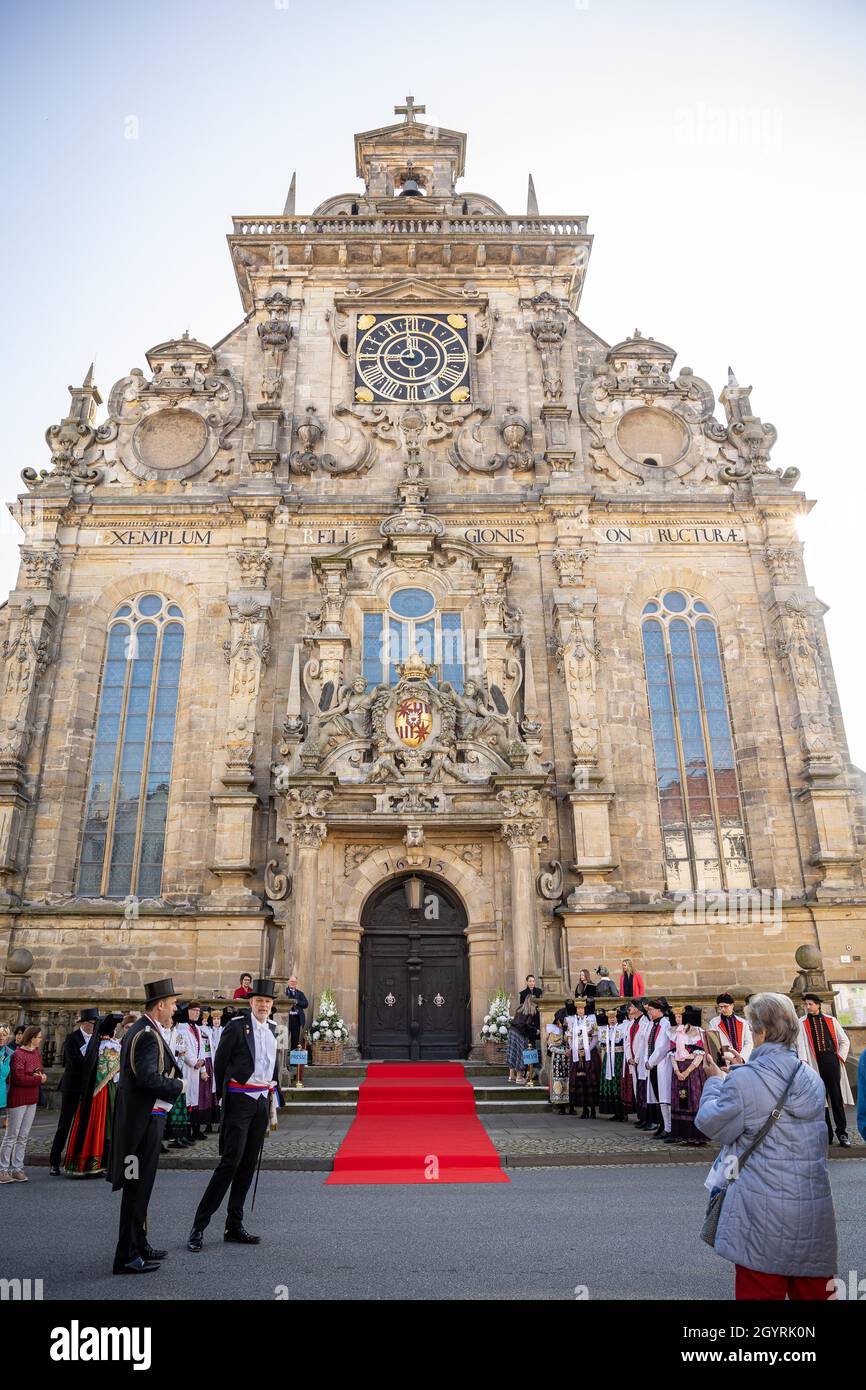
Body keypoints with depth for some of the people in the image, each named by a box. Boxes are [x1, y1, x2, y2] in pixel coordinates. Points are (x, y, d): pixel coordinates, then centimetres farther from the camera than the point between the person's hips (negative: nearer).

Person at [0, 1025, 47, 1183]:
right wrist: (38, 1079, -14)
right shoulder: (18, 1055, -15)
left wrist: (42, 1076, -8)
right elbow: (18, 1078, -21)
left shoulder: (37, 1054, 11)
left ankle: (17, 1168, 17)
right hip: (17, 1100, -7)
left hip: (31, 1100, 7)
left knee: (23, 1137, 10)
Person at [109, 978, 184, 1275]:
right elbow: (148, 1078, -30)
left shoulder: (141, 1030, 11)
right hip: (144, 1119, -10)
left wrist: (166, 1032, 7)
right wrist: (178, 1085, -15)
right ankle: (127, 1256, 10)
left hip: (140, 1116, 10)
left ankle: (138, 1244, 33)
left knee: (139, 1184, 20)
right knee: (138, 1185, 0)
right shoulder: (148, 1035, -21)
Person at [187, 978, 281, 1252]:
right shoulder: (236, 1026, -9)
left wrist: (272, 1102, 17)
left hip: (262, 1100, 6)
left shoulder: (272, 1029, 11)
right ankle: (199, 1227, 1)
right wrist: (223, 1097, 2)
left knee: (249, 1165, 10)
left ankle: (234, 1226, 19)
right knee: (230, 1162, -9)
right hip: (240, 1100, -6)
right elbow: (220, 1062, -3)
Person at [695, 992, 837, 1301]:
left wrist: (714, 1082, 11)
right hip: (816, 1211, 5)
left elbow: (710, 1123, -5)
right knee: (812, 1290, 16)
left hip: (763, 1214, -5)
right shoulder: (812, 1080, 4)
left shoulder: (743, 1081, -16)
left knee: (761, 1289, 8)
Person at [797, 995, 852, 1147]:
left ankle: (842, 1133, 8)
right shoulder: (802, 1023, 4)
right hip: (815, 1064, -1)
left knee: (837, 1097, 1)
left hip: (831, 1061, 1)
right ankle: (826, 1134, 8)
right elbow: (801, 1043, -6)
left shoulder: (831, 1021, 10)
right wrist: (803, 1061, -18)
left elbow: (844, 1041, 13)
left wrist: (840, 1057, 1)